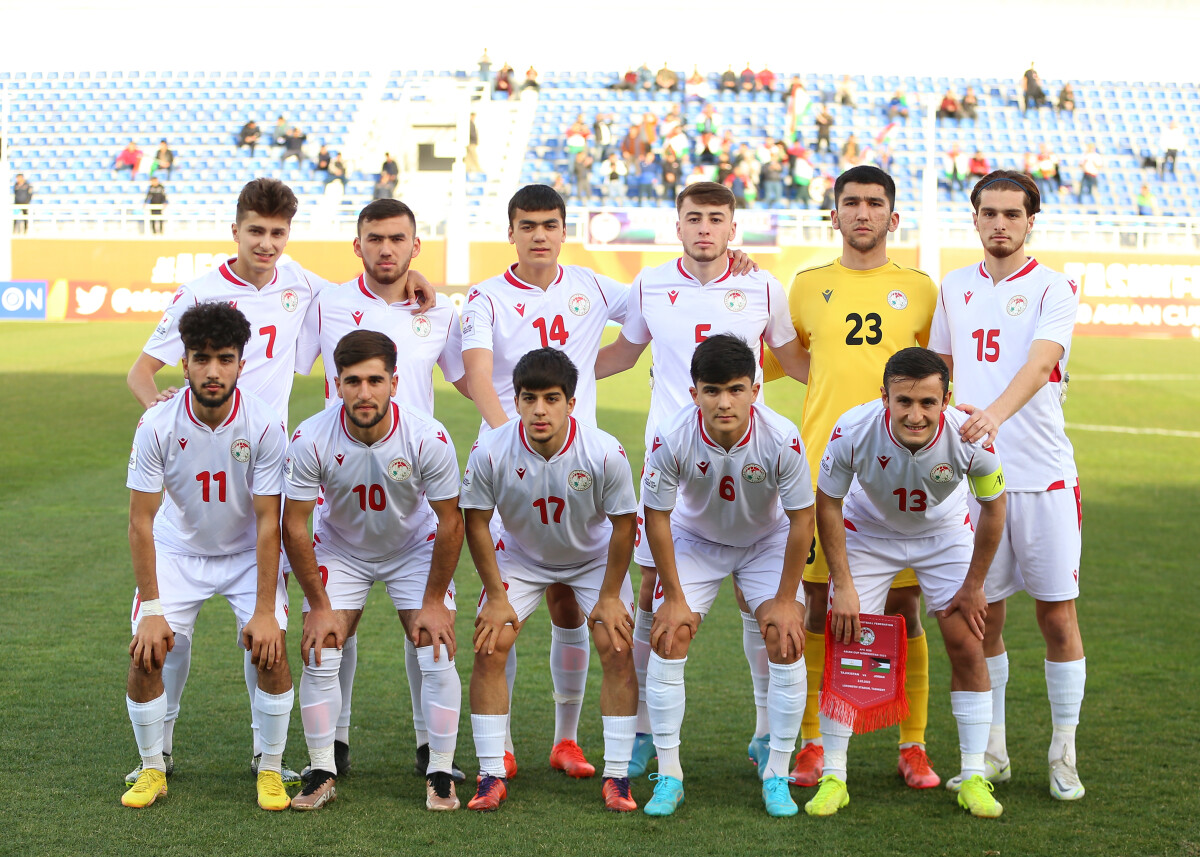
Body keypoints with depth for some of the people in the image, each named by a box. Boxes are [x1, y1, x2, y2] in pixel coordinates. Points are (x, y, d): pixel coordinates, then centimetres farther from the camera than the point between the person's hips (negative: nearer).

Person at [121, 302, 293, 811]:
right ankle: (152, 768, 7)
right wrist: (152, 610, -19)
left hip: (248, 553, -1)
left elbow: (268, 523, -19)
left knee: (269, 649, -18)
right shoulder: (157, 426, -22)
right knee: (145, 654, -14)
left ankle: (270, 769, 1)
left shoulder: (264, 426, -24)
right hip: (177, 549, 1)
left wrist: (265, 611, -21)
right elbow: (141, 522, -16)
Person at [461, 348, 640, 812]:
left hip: (594, 558, -1)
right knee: (489, 648, -13)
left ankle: (617, 775, -4)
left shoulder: (605, 452, -30)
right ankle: (492, 775, -4)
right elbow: (476, 522, -13)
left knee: (618, 650, -14)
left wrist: (609, 596, -11)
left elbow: (623, 524, -15)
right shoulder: (491, 451, -28)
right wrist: (496, 596, -11)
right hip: (520, 556, 1)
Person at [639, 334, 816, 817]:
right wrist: (674, 597, -13)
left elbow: (802, 520, -18)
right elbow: (656, 517, -16)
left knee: (786, 639, -17)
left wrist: (786, 599, -14)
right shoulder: (672, 438, -30)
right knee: (669, 637, -15)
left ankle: (776, 775, -4)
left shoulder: (781, 439, -31)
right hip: (694, 539, 0)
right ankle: (668, 775, -5)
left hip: (767, 541, 0)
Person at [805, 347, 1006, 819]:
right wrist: (842, 585, -16)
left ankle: (974, 778, 3)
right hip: (868, 533, 0)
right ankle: (833, 777, 4)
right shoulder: (854, 430, -34)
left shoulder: (969, 436, -33)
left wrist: (973, 586, -7)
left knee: (967, 647, -7)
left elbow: (993, 506, -13)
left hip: (945, 536, 0)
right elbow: (828, 503, -16)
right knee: (846, 646, -7)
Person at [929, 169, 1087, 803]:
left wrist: (995, 414, -37)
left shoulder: (1054, 290, -3)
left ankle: (1063, 756, 10)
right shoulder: (954, 288, 11)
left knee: (1057, 616, -1)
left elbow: (1039, 364, -20)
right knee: (982, 617, 5)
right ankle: (991, 752, 16)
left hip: (1044, 475, -3)